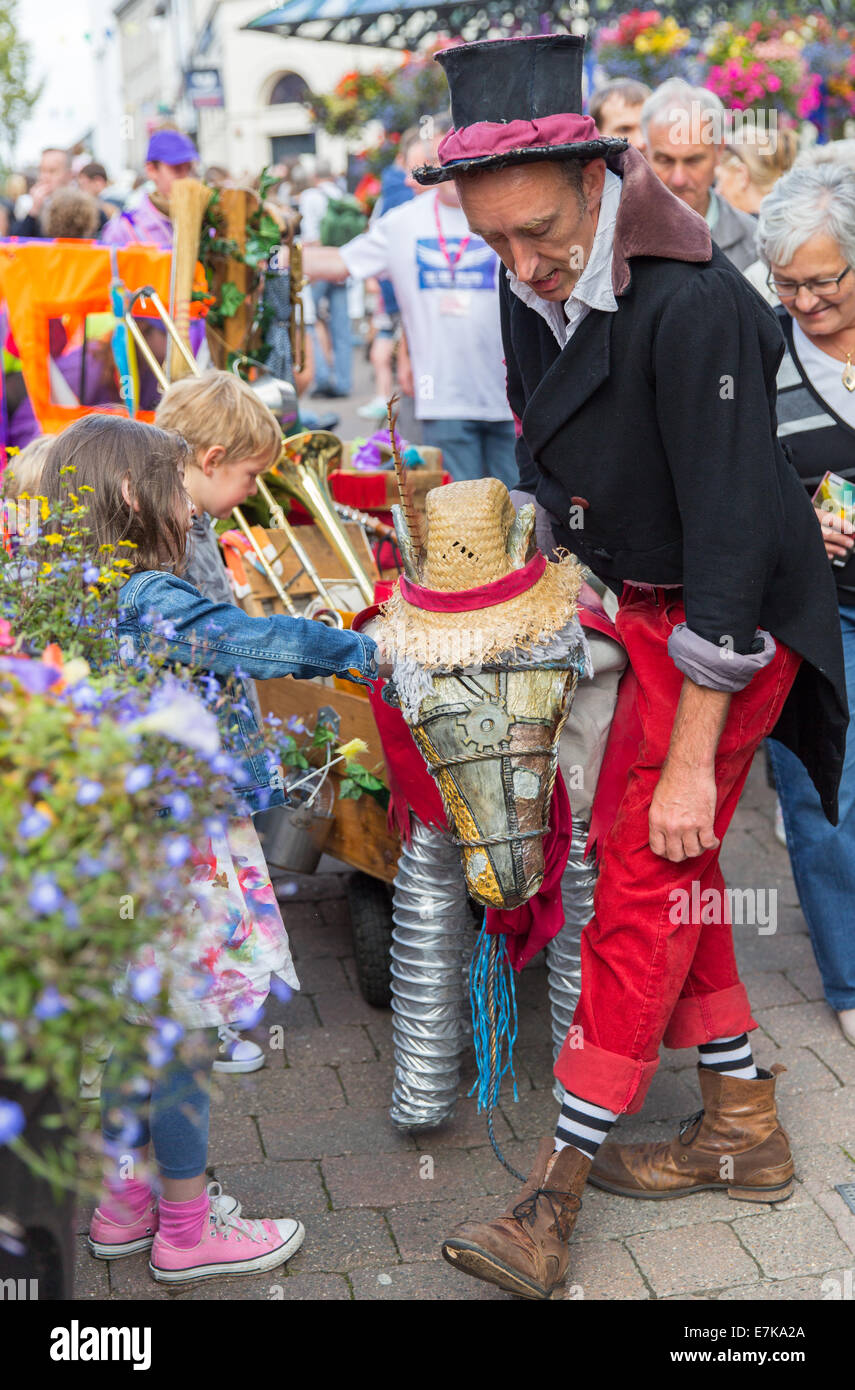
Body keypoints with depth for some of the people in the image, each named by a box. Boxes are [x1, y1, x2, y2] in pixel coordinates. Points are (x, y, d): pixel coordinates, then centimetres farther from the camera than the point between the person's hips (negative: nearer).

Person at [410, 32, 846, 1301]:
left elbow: (732, 543, -27)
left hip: (728, 624, -8)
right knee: (670, 866, 12)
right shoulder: (532, 289, -1)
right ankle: (743, 1129, 28)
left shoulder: (694, 307, -27)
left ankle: (556, 1194, 2)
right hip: (626, 603, 8)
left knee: (646, 875, -7)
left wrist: (692, 760, -25)